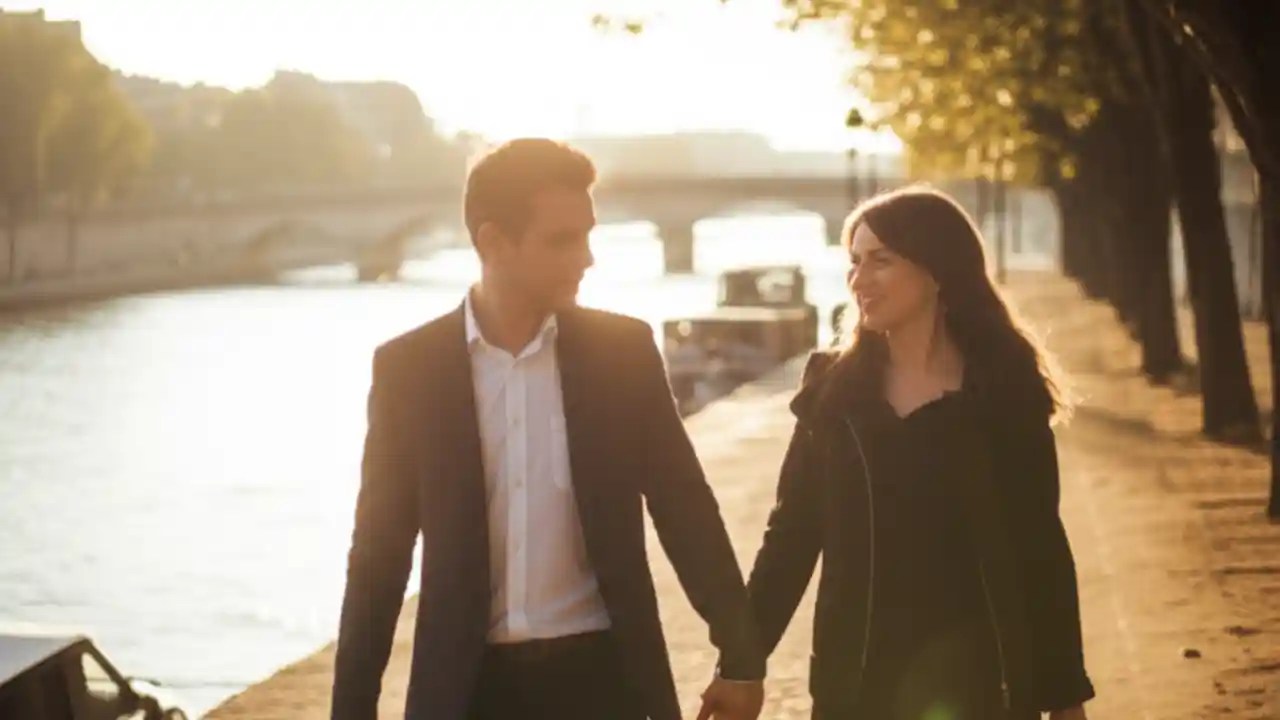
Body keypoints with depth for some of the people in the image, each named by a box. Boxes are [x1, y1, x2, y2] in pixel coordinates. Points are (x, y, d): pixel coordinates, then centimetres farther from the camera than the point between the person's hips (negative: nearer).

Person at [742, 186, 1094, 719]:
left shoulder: (1003, 388, -2)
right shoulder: (833, 386, 4)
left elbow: (1040, 545, 0)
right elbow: (791, 531, 5)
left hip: (976, 674, -2)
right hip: (856, 675, 2)